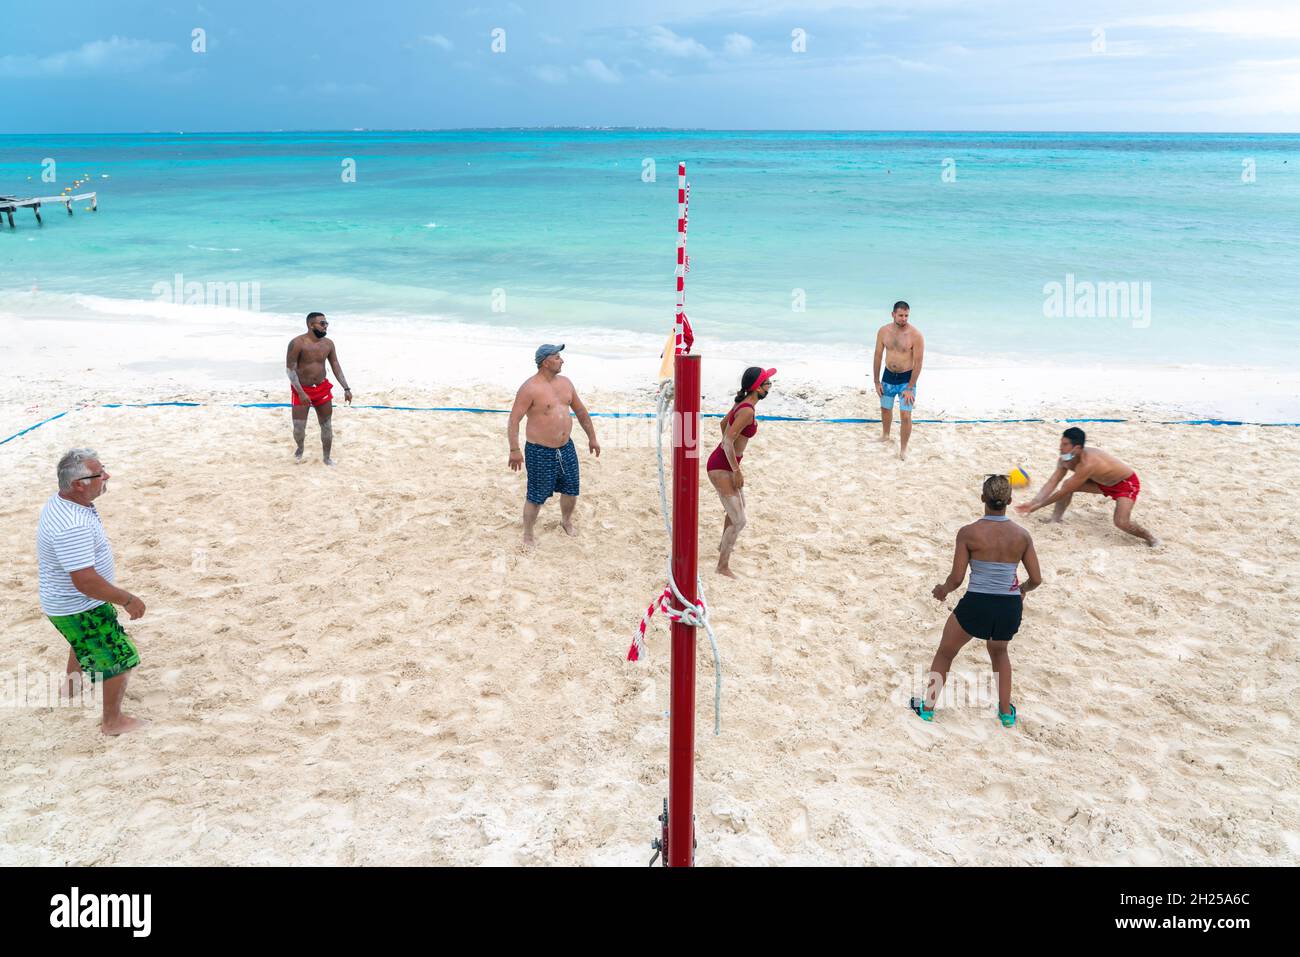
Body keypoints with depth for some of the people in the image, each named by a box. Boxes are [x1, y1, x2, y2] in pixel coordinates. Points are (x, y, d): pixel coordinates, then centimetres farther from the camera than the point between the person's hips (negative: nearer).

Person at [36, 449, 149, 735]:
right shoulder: (73, 526, -37)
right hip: (79, 609, -10)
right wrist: (127, 600, -25)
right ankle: (113, 722, 18)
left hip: (65, 602, 10)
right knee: (121, 658, 2)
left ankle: (72, 683, 61)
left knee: (86, 643, 37)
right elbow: (86, 582, -37)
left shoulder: (59, 501, -4)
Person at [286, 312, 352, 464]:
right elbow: (290, 368, -16)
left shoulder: (328, 343, -1)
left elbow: (336, 366, 5)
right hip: (301, 390, -4)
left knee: (327, 425, 7)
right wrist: (301, 392, -24)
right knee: (299, 428, -2)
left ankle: (327, 458, 21)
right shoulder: (297, 343, -16)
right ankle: (300, 447, 31)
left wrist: (346, 389, -2)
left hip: (322, 389, 4)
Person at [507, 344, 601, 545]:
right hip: (540, 452, -7)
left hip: (566, 448, 7)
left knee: (571, 490, 17)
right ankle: (527, 536, 19)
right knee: (536, 497, 1)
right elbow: (514, 419, -17)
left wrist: (592, 438, 20)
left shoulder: (565, 382, 7)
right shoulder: (530, 388, -16)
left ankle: (566, 521, 44)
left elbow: (581, 411, 18)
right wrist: (515, 450, -23)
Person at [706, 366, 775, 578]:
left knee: (739, 506, 31)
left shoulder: (742, 403, 5)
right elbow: (728, 441, -28)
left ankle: (724, 545, 53)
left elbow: (724, 423, 21)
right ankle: (723, 566, 6)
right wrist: (737, 471, -20)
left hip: (724, 463, 10)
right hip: (721, 468, -10)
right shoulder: (748, 411, -25)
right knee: (739, 522, -6)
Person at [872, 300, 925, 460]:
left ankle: (903, 448, 10)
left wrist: (910, 388, -16)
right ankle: (885, 435, 49)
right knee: (885, 408, 22)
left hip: (907, 378, -4)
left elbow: (918, 362, -16)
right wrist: (876, 382, 1)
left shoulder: (916, 335, -19)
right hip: (888, 376, 4)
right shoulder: (883, 331, -8)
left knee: (905, 415, -7)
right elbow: (878, 356, 1)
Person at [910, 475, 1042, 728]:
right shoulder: (1022, 536, -2)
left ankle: (928, 706, 35)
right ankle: (1006, 712, 38)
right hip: (1010, 608, 3)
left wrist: (943, 590, 14)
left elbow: (957, 578, -8)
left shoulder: (968, 533, -10)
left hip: (976, 605, -3)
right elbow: (1036, 579, 2)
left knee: (945, 653, 24)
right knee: (999, 652, 35)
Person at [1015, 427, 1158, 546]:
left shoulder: (1087, 464, -40)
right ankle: (1055, 520, 6)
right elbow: (1051, 483, -15)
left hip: (1127, 483, -9)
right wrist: (1033, 503, -27)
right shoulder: (1065, 460, -15)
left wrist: (1038, 505, -27)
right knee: (1068, 485, -6)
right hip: (1104, 482, 9)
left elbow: (1064, 492, -34)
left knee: (1121, 522, -24)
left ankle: (1150, 538, 3)